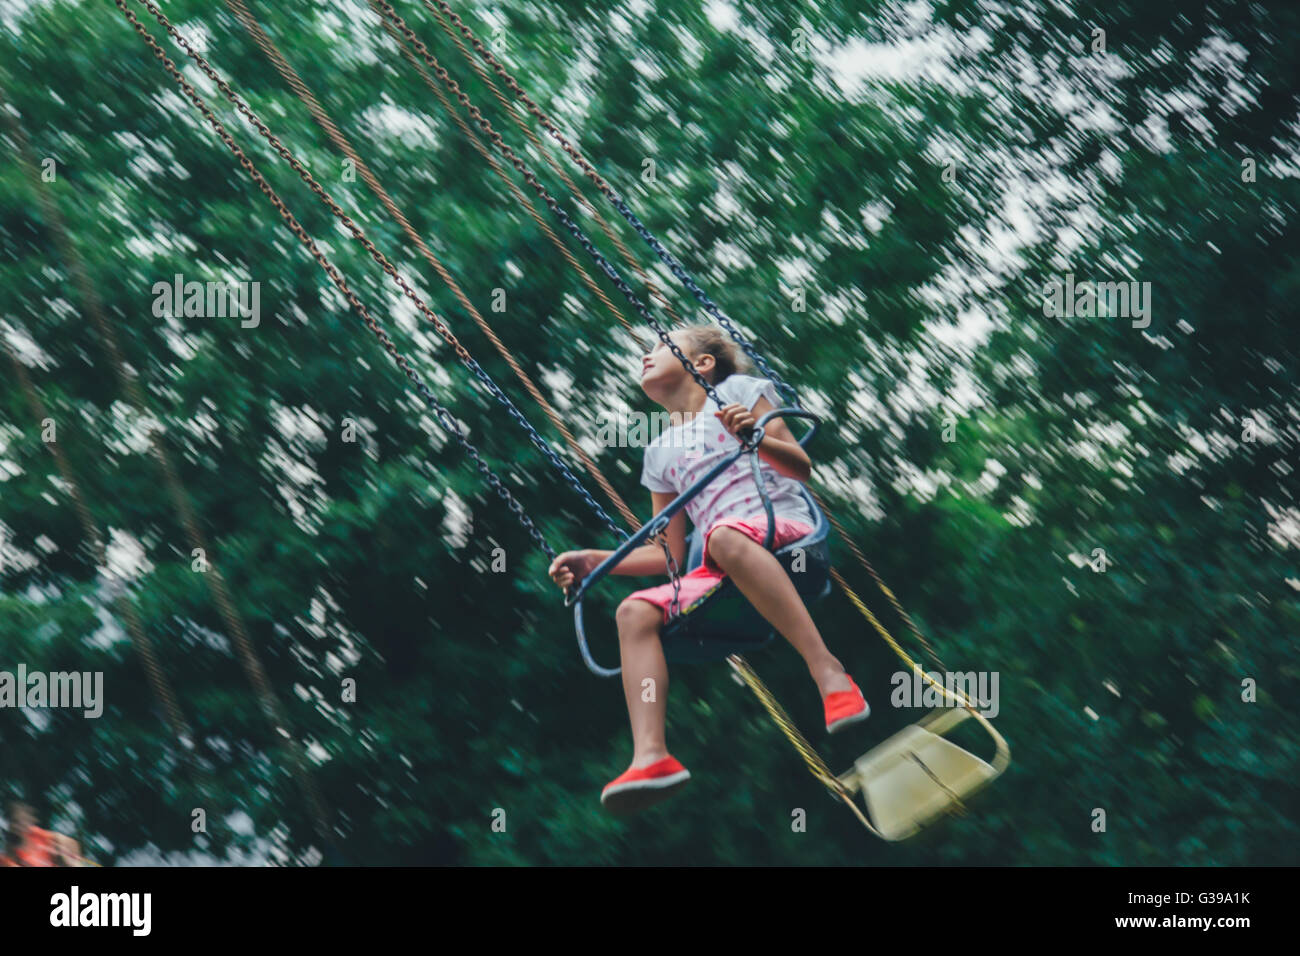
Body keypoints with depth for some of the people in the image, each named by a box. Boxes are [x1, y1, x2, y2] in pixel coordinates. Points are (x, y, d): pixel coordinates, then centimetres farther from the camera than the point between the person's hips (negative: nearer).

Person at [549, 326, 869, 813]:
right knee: (635, 612, -18)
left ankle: (826, 670, -43)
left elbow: (802, 467, 5)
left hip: (785, 528, -5)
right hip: (721, 570, 5)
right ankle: (651, 757, -34)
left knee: (725, 534, -39)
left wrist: (756, 436, -14)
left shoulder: (737, 389, 14)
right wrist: (595, 561, 14)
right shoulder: (660, 453, 26)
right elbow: (671, 554, 23)